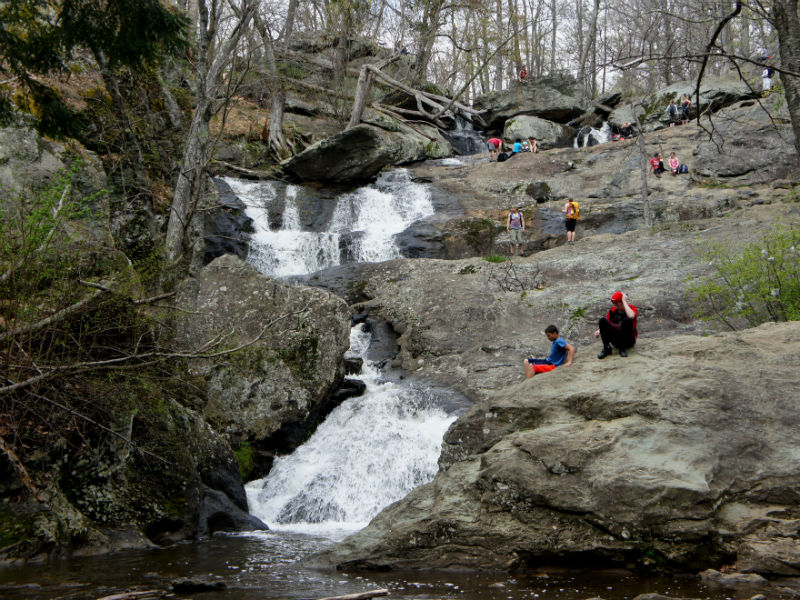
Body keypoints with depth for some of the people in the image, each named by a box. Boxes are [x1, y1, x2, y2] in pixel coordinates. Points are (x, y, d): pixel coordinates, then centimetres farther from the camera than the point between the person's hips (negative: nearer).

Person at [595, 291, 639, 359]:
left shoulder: (632, 308, -8)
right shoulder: (613, 310, 5)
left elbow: (631, 316, -34)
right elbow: (606, 323, 10)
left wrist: (624, 302, -24)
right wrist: (599, 331, -12)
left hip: (629, 340, -3)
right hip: (616, 340, 3)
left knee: (627, 320, -33)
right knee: (602, 320, -20)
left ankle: (622, 348, -21)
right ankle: (606, 348, -18)